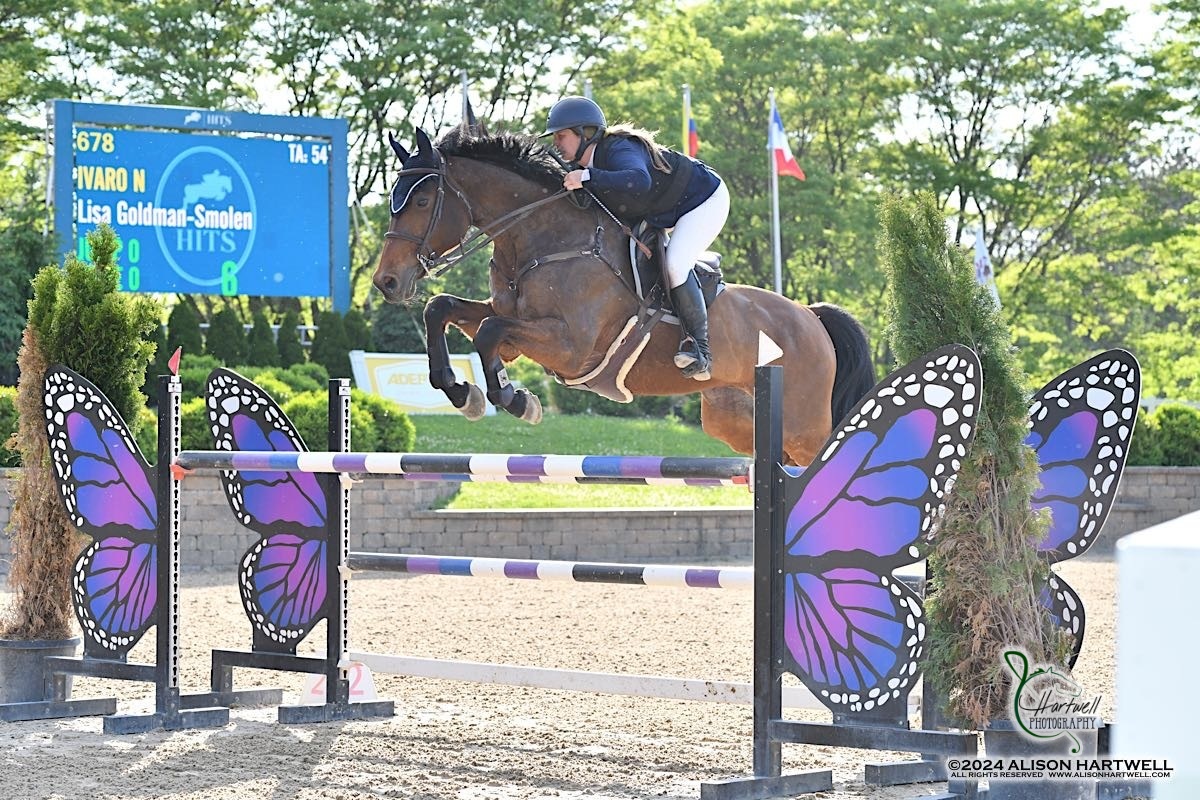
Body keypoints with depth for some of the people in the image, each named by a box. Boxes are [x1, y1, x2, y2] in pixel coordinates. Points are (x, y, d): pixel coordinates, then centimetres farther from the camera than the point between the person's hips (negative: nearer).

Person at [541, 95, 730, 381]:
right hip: (665, 213, 10)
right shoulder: (579, 168, -5)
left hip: (705, 200, -10)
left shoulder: (619, 151, -34)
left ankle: (700, 349, -20)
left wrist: (587, 177, -56)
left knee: (675, 264, -26)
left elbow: (639, 181, -55)